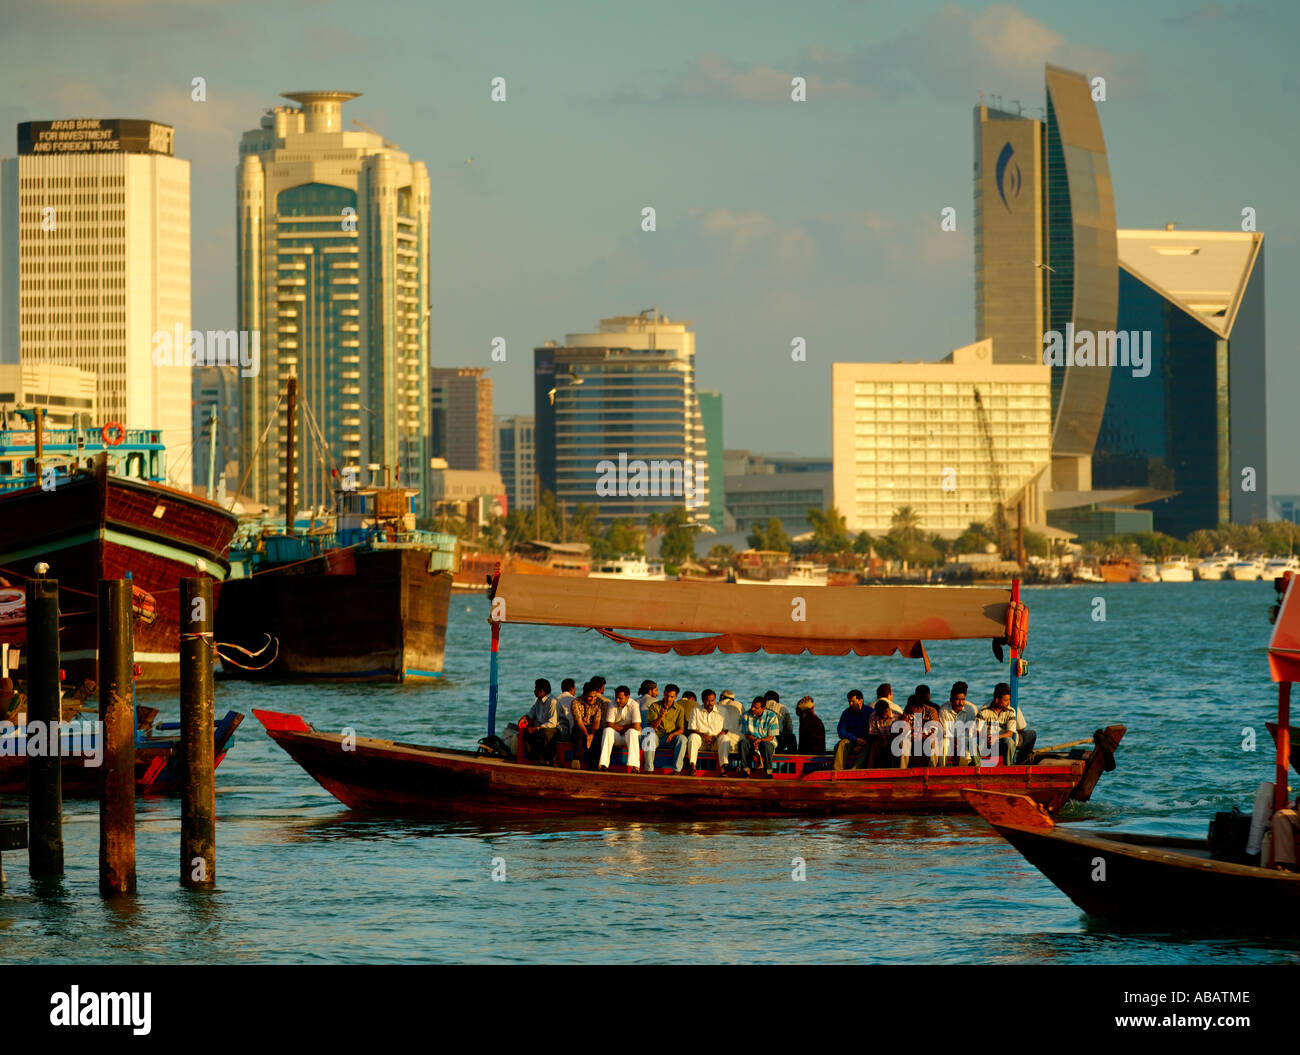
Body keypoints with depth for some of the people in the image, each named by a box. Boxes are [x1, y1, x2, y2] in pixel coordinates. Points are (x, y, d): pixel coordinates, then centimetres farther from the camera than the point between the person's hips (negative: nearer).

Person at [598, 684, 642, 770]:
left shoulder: (633, 705, -11)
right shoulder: (612, 706, -1)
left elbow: (636, 726, -18)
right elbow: (609, 724, -7)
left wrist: (621, 728, -9)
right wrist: (623, 728, -15)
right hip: (617, 737, 3)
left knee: (631, 732, -35)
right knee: (607, 730, -27)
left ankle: (635, 766, -44)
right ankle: (603, 764, -35)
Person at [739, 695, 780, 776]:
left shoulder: (771, 716, -9)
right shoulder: (746, 715, -1)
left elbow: (771, 737, -9)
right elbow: (745, 734, 2)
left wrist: (760, 740, -28)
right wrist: (754, 739, -21)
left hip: (767, 741, -2)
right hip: (751, 742, 2)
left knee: (766, 744, -38)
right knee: (743, 742, -31)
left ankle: (768, 772, -27)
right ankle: (747, 771, -26)